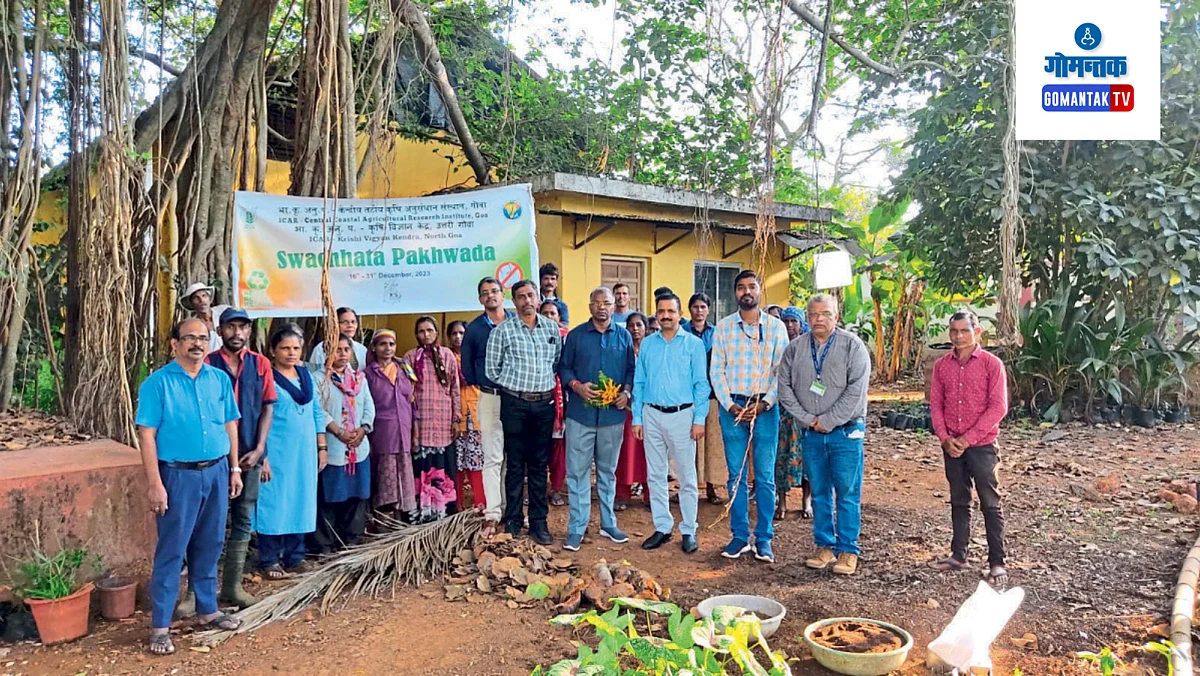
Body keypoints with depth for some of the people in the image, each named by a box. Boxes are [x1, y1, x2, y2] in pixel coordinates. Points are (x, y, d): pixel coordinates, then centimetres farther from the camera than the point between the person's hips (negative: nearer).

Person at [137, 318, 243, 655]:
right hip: (179, 474, -4)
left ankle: (208, 608, 29)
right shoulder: (158, 382, -8)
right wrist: (155, 484, -14)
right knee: (171, 550, 1)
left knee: (210, 545, 14)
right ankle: (160, 625, 11)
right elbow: (147, 435, -10)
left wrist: (234, 468, 9)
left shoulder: (220, 379, 6)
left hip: (216, 471, 4)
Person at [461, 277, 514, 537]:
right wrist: (484, 383, 9)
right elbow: (467, 367, 9)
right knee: (493, 457, -3)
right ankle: (492, 514, -2)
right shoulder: (474, 328, 1)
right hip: (491, 398, -1)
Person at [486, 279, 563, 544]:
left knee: (540, 464, 9)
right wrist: (514, 385, 5)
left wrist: (544, 383, 7)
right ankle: (512, 521, 16)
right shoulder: (503, 330, -3)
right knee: (516, 465, 5)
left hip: (545, 404, 3)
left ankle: (538, 521, 16)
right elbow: (492, 369, 1)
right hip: (515, 404, -3)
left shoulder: (552, 327, 7)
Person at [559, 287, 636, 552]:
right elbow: (563, 368, 3)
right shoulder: (576, 335, 2)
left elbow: (631, 369, 7)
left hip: (613, 414, 2)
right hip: (581, 413, -1)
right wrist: (577, 386, -14)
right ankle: (576, 528, 10)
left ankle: (608, 523, 26)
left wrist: (627, 392, -9)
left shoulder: (624, 336, 6)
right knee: (578, 471, 1)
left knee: (608, 471, 14)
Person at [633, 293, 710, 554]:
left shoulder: (694, 344, 0)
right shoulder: (647, 344, 8)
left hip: (682, 415, -3)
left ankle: (689, 531, 13)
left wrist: (699, 420, -8)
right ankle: (662, 527, 20)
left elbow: (701, 384, -2)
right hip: (652, 415, 3)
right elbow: (639, 383, 10)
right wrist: (637, 418, 4)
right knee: (655, 476, 9)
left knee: (687, 477, 3)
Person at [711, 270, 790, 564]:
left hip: (765, 407, -1)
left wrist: (764, 404, -11)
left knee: (765, 476, 3)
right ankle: (739, 536, 16)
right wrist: (730, 405, -7)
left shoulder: (776, 326, 3)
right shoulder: (723, 327, 5)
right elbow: (716, 370, 3)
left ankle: (764, 538, 13)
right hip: (732, 407, 1)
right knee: (736, 475, 6)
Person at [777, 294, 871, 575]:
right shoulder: (795, 348, 5)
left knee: (848, 494, 1)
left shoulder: (852, 346, -5)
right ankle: (824, 546, 23)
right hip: (810, 434, 4)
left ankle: (847, 550, 11)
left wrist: (828, 421, -14)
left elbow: (857, 389, -13)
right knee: (819, 493, 12)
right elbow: (784, 387, 3)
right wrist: (808, 420, -7)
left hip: (845, 432, -3)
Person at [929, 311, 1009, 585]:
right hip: (951, 446, 4)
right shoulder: (942, 365, 6)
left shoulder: (991, 364, -8)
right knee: (958, 501, 14)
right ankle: (958, 555, 24)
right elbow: (935, 403, 7)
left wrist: (968, 438, -15)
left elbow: (998, 407, -12)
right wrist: (945, 438, -6)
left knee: (990, 504, 2)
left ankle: (997, 563, 9)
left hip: (981, 445, -4)